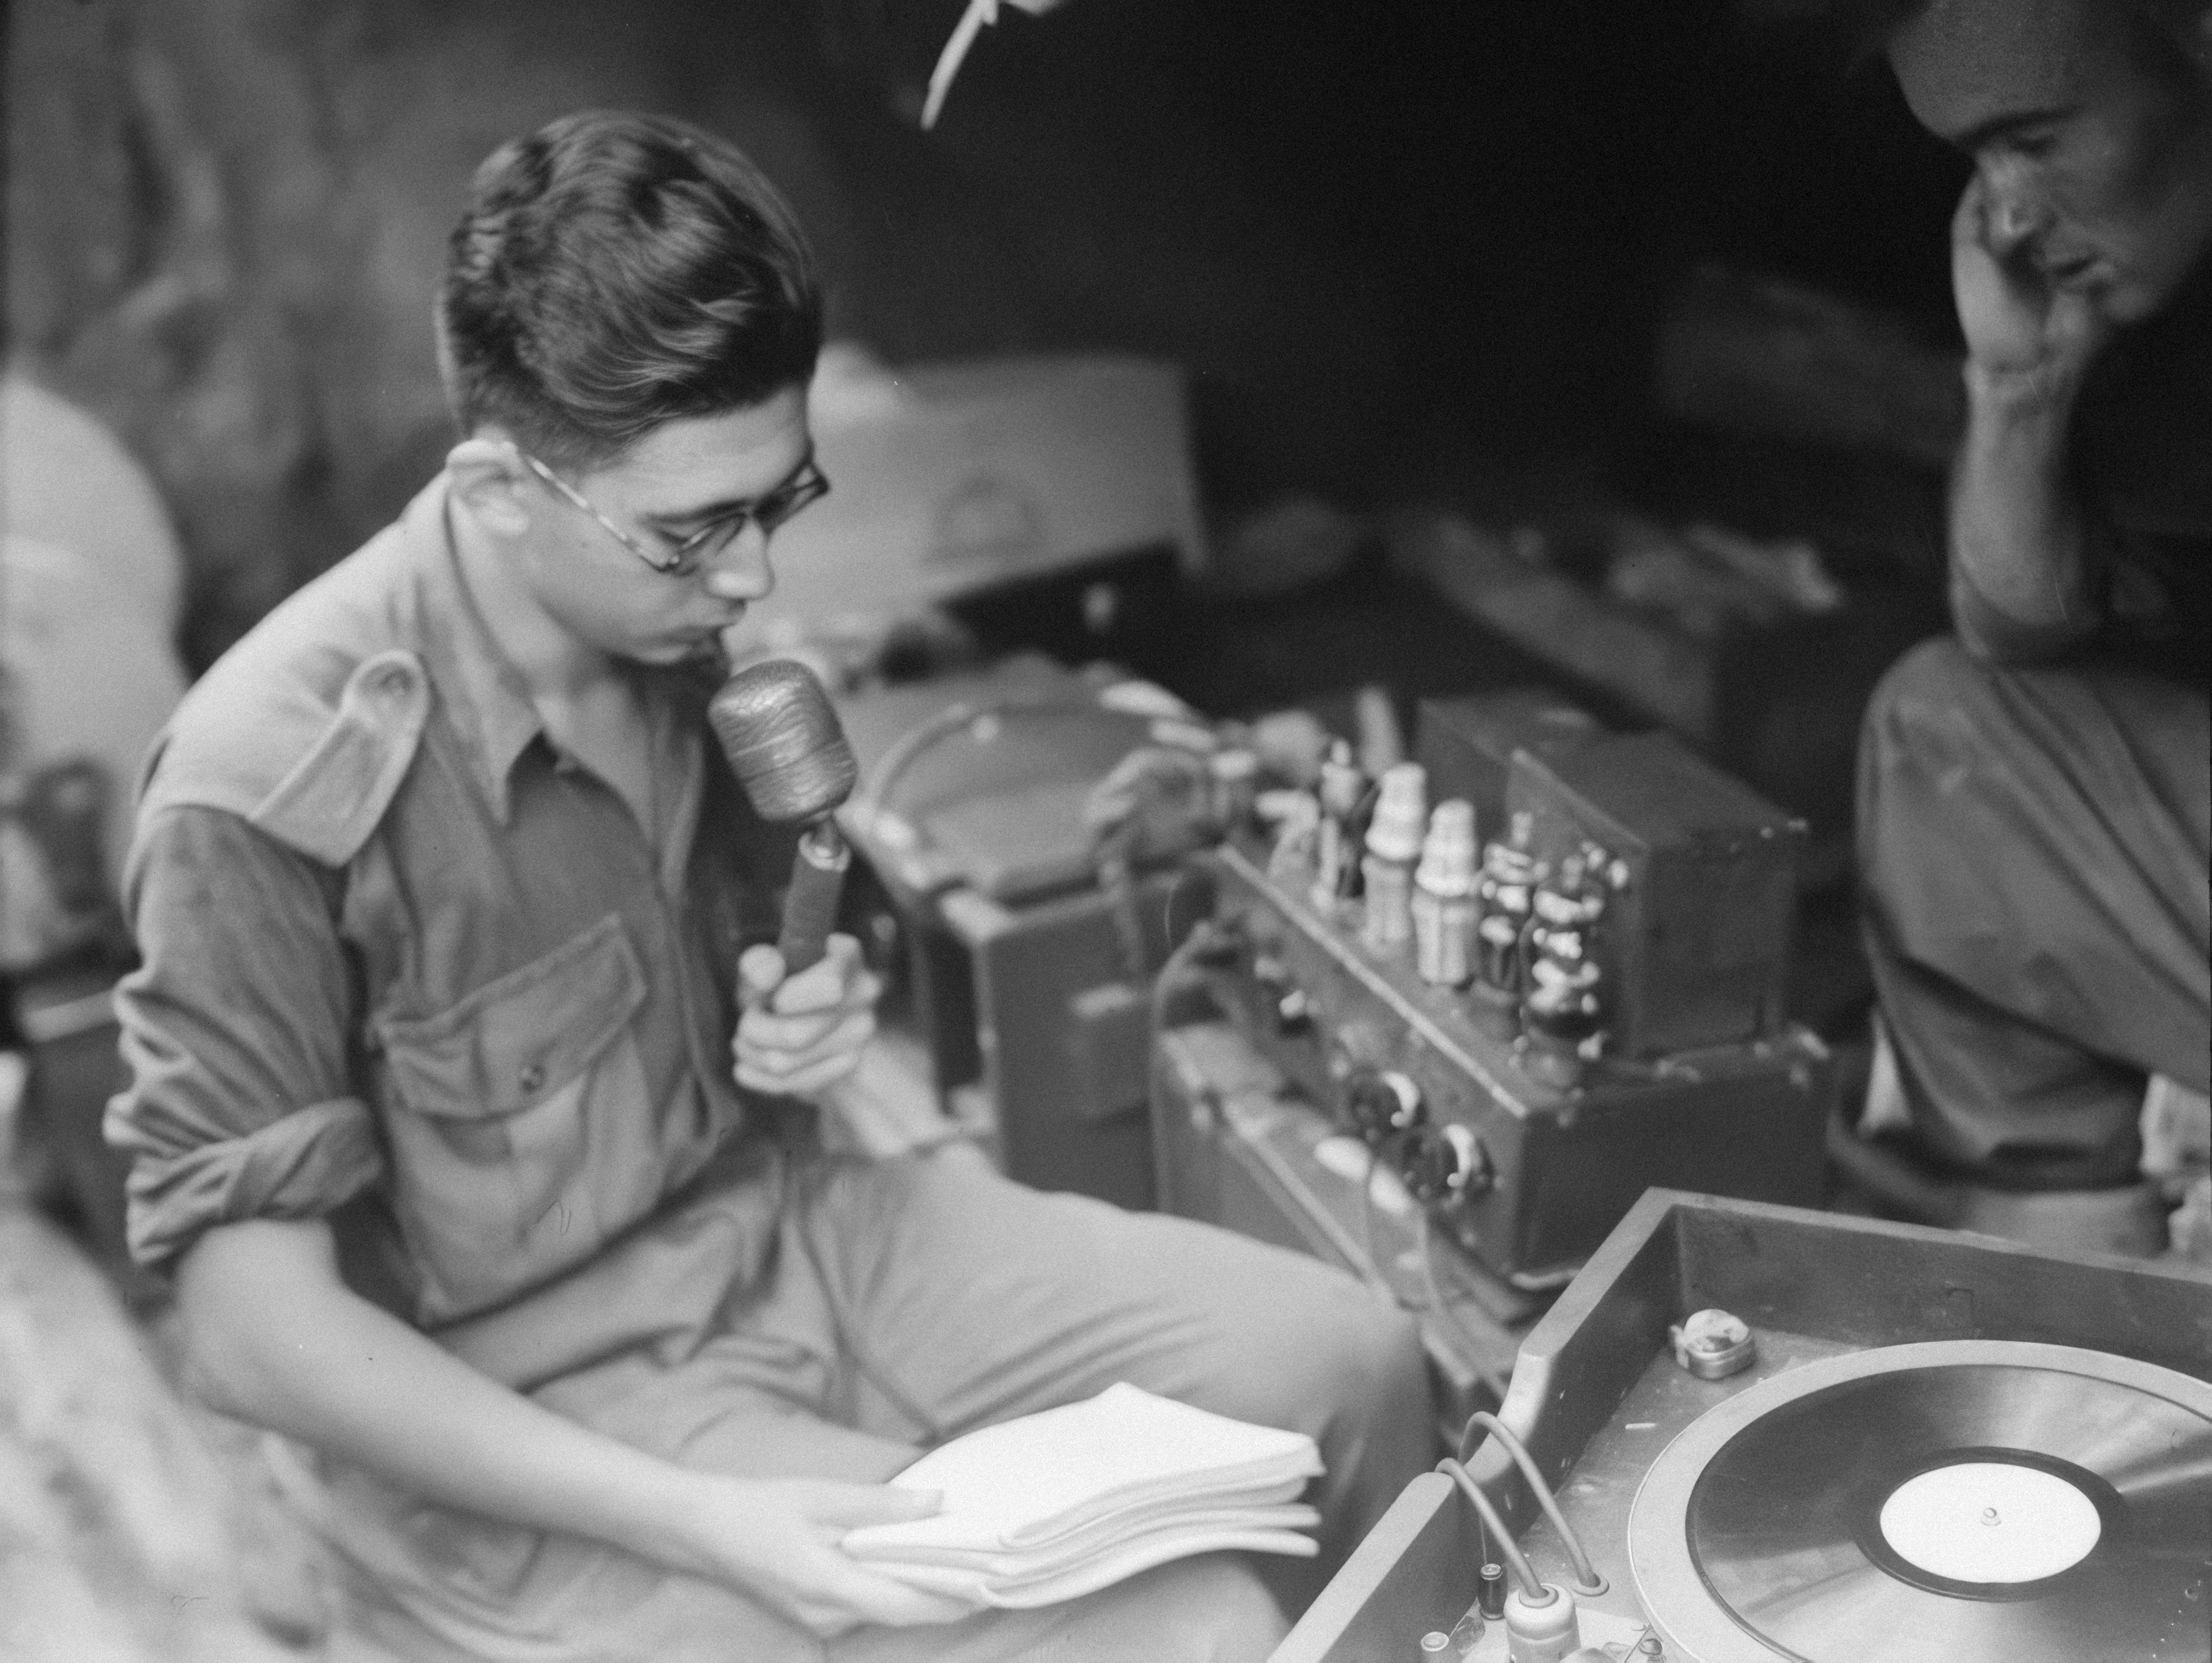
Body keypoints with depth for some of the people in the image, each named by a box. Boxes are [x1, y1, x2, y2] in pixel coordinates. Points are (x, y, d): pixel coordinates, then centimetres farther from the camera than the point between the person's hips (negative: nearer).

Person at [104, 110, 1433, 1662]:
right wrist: (697, 1525, -27)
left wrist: (807, 1009, -9)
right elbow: (251, 1323, -21)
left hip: (783, 1224, 7)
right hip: (525, 1420, -6)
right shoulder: (269, 793, -25)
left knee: (1348, 1366, 1)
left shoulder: (686, 623, -5)